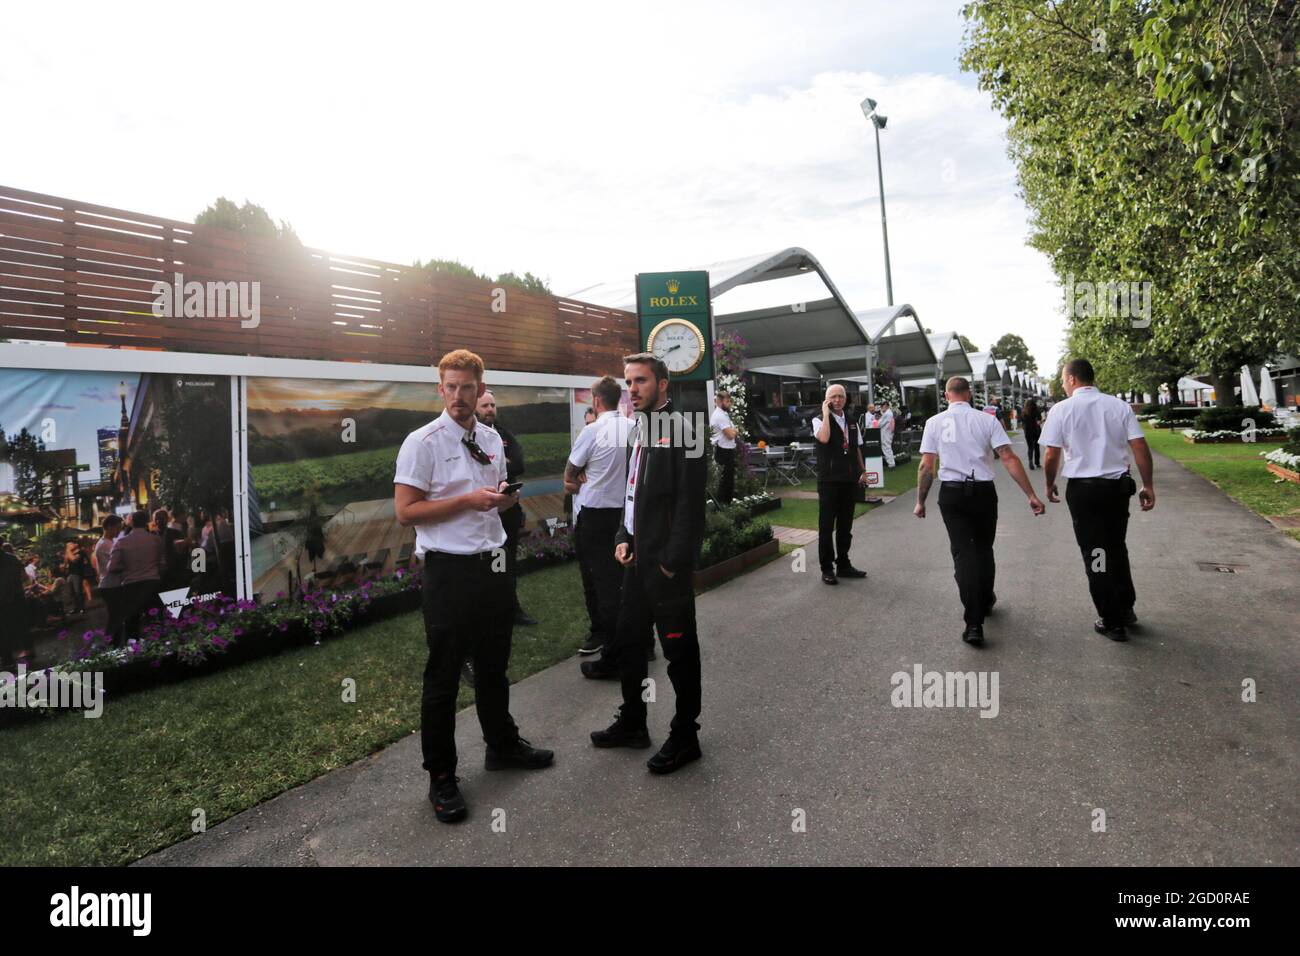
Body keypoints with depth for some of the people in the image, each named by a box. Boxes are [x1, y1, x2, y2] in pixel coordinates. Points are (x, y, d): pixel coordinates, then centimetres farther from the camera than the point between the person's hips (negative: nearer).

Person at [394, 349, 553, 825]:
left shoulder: (492, 439, 10)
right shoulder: (422, 442, -10)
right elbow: (406, 512, -14)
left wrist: (507, 498, -1)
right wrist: (468, 500, -20)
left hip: (492, 563, 6)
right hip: (449, 570, -6)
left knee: (493, 665, 21)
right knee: (443, 675, 6)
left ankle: (502, 745, 40)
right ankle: (441, 777, 22)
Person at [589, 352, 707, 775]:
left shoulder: (680, 427, -13)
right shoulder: (639, 430, 14)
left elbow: (690, 502, -18)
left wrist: (675, 561, -19)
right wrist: (624, 538, 9)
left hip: (669, 564, -9)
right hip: (638, 560, 9)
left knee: (679, 648, 5)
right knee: (627, 642, 18)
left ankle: (685, 737, 21)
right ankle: (632, 722, 36)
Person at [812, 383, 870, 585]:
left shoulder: (852, 423, 13)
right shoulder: (819, 420, -4)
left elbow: (857, 448, 19)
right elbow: (824, 438, -25)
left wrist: (863, 470, 15)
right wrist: (826, 413, -17)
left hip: (849, 479, 5)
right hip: (829, 480, -5)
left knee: (845, 525, 12)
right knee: (826, 525, 0)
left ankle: (843, 565, 23)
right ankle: (827, 569, 8)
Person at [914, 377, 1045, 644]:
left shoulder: (935, 422, -1)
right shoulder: (987, 420, -1)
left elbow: (926, 466, -5)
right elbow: (1009, 458, -8)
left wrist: (920, 501, 3)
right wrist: (1031, 495, -6)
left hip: (951, 493, -1)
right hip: (983, 491, 1)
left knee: (963, 553, 1)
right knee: (983, 549, 20)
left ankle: (974, 623, -5)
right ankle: (985, 601, 41)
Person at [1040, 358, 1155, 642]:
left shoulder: (1061, 409, -7)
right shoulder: (1119, 406, 2)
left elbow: (1051, 454, -8)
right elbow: (1140, 447, -2)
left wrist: (1050, 485, 8)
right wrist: (1148, 486, 4)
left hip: (1083, 488, -4)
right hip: (1118, 485, 4)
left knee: (1095, 553, 6)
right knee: (1117, 548, 21)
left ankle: (1112, 622, 13)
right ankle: (1126, 610, 31)